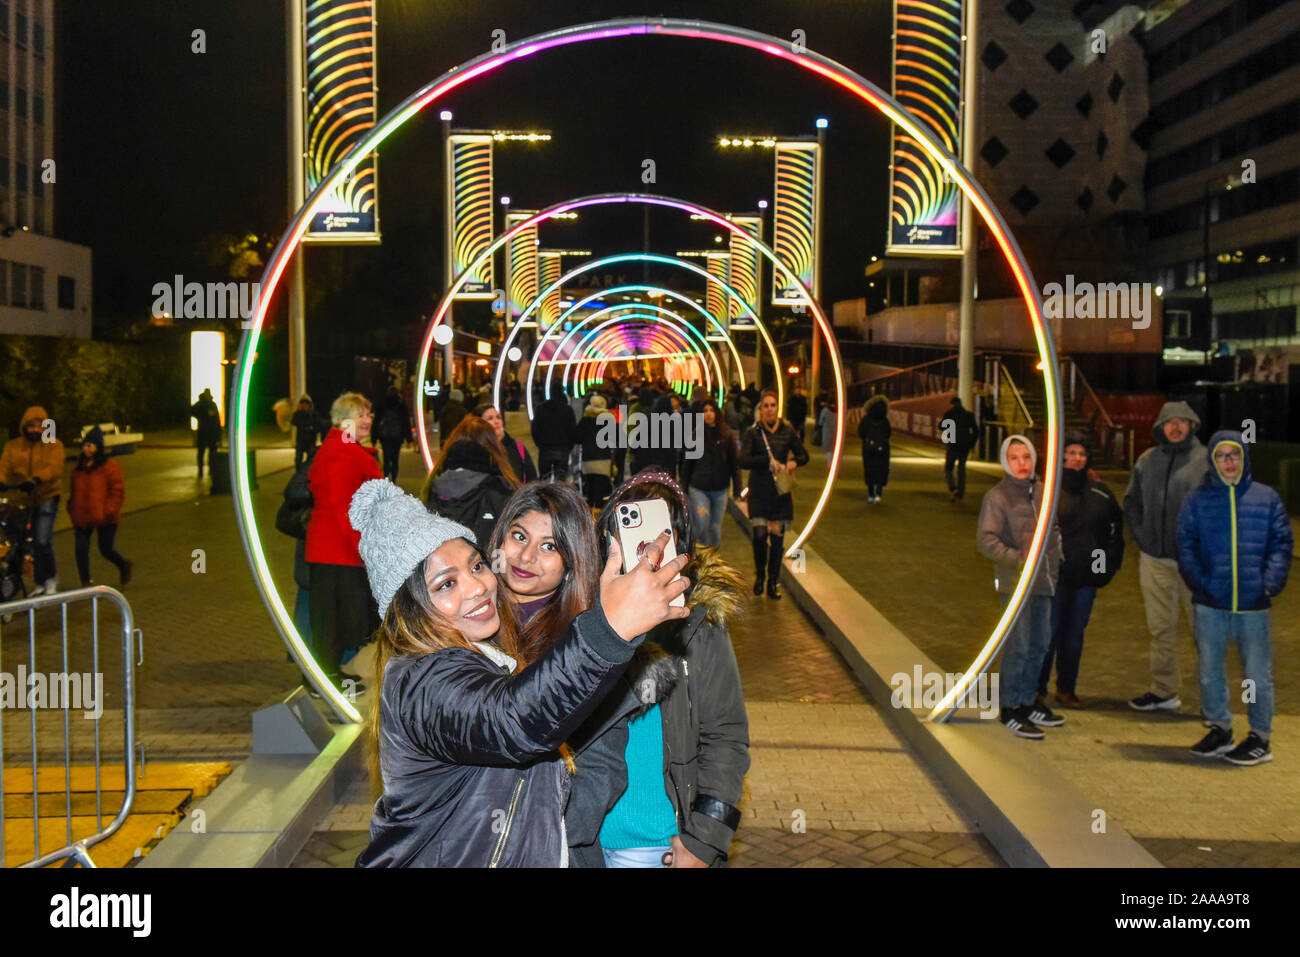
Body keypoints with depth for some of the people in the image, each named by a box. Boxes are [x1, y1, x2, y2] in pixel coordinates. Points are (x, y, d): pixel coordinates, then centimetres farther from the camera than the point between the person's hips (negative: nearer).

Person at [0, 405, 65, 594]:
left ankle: (51, 577, 9)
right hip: (22, 498, 4)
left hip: (47, 496, -4)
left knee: (43, 540, -14)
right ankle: (41, 583, 23)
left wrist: (35, 480, -37)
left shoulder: (53, 445, -2)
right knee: (31, 543, 9)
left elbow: (54, 468, -19)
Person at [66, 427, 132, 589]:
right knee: (80, 549, -3)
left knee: (105, 550, 1)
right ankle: (86, 583, 8)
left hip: (104, 519, -5)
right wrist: (72, 511, 12)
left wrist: (108, 511, -17)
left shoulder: (109, 467, -6)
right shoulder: (79, 468, 13)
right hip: (82, 519, 5)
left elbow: (118, 491, -9)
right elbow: (73, 492, 24)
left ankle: (124, 566, 32)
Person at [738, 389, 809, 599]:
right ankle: (759, 575, 16)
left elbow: (804, 455, 13)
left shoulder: (787, 432, 2)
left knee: (777, 536, 3)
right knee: (759, 534, -10)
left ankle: (774, 582, 16)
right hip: (759, 490, -2)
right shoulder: (754, 432, -4)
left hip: (781, 491, 2)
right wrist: (767, 460, -25)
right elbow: (742, 460, -15)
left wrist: (794, 462, -9)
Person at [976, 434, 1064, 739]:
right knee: (1018, 646, -7)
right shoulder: (997, 496, -9)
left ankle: (1026, 702, 28)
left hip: (1044, 580, 7)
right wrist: (1018, 560, -23)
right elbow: (985, 539, -15)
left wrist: (1055, 558, 11)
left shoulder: (1043, 492, 10)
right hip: (1015, 582, -7)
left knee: (1039, 644, 14)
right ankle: (1010, 708, 5)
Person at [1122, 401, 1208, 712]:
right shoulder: (1147, 461, 9)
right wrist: (1142, 537, 9)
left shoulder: (1207, 460, -5)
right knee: (1161, 628, 11)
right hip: (1155, 560, 5)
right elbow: (1131, 502, 19)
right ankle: (1163, 691, 21)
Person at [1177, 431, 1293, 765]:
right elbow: (1186, 547, 2)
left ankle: (1260, 738, 16)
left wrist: (1270, 584, -10)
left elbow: (1282, 544, 2)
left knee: (1258, 673, 4)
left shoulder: (1267, 498, 3)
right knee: (1209, 670, 11)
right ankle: (1219, 729, 26)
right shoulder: (1197, 501, 4)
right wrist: (1199, 583, -10)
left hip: (1253, 605, -1)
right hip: (1210, 604, 2)